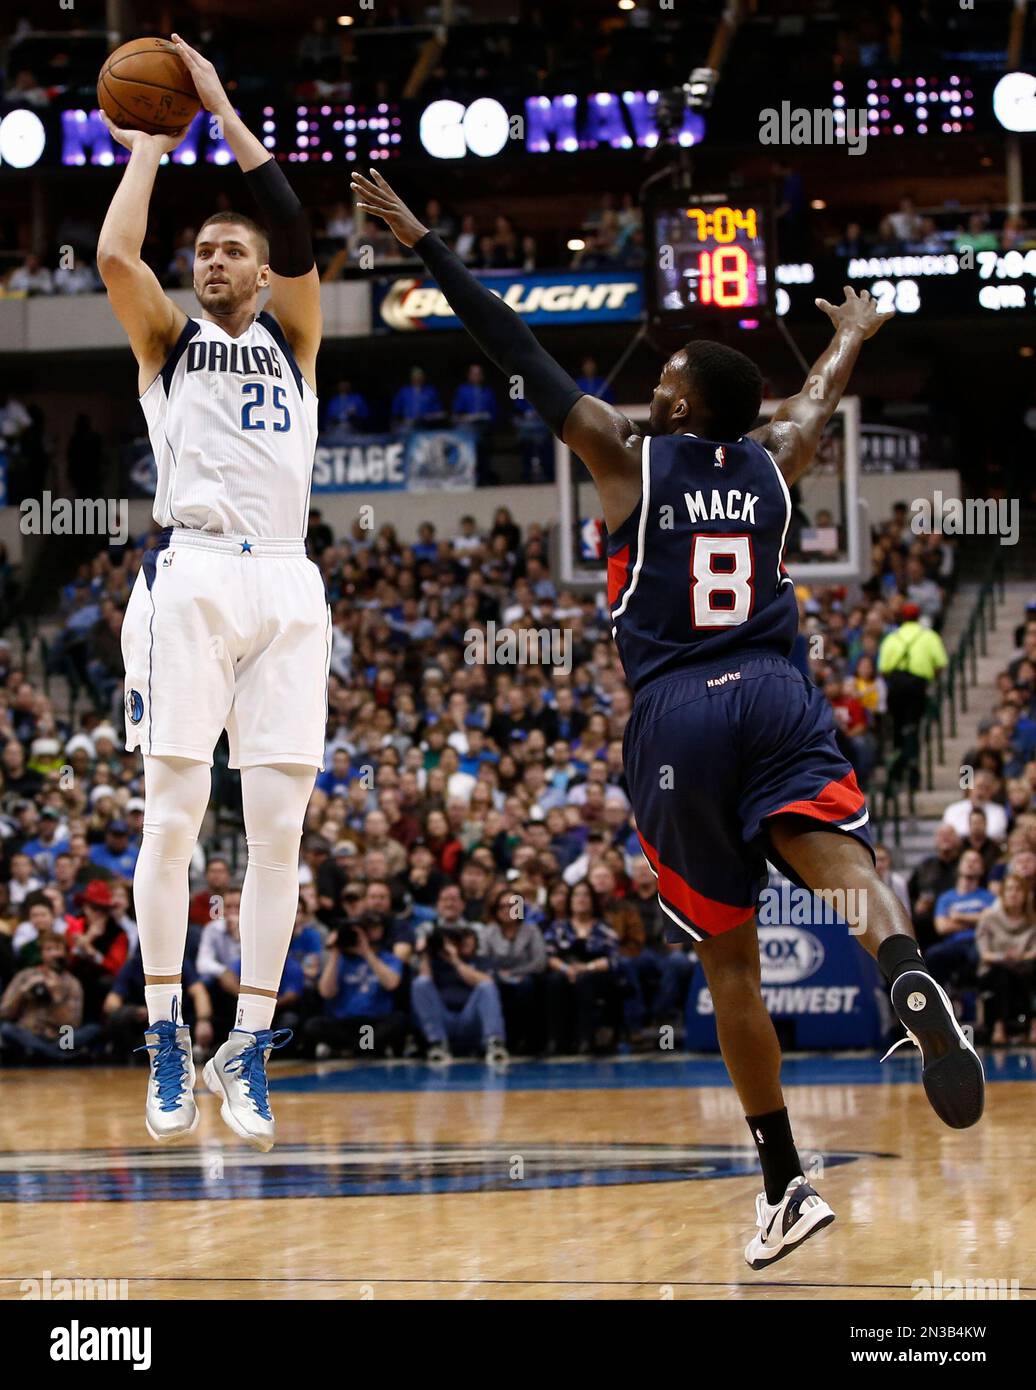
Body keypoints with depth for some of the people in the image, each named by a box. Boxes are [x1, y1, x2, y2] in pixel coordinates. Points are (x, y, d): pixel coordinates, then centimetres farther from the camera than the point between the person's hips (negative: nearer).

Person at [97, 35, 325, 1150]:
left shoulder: (293, 341, 19)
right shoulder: (168, 340, 16)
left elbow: (298, 239, 1)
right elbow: (115, 257, -4)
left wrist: (224, 112, 3)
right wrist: (147, 150, 9)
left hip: (285, 586, 2)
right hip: (192, 576, -2)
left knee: (279, 826, -3)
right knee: (173, 817, -6)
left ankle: (249, 1046, 2)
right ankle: (166, 1039, 1)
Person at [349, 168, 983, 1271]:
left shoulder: (628, 457, 4)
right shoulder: (774, 460, 13)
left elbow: (521, 356, 6)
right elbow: (822, 391, 37)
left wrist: (425, 247, 12)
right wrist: (852, 336, 58)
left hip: (676, 719, -2)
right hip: (779, 701, 2)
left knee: (730, 959, 4)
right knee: (844, 861, -20)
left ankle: (786, 1186, 7)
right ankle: (911, 984, -56)